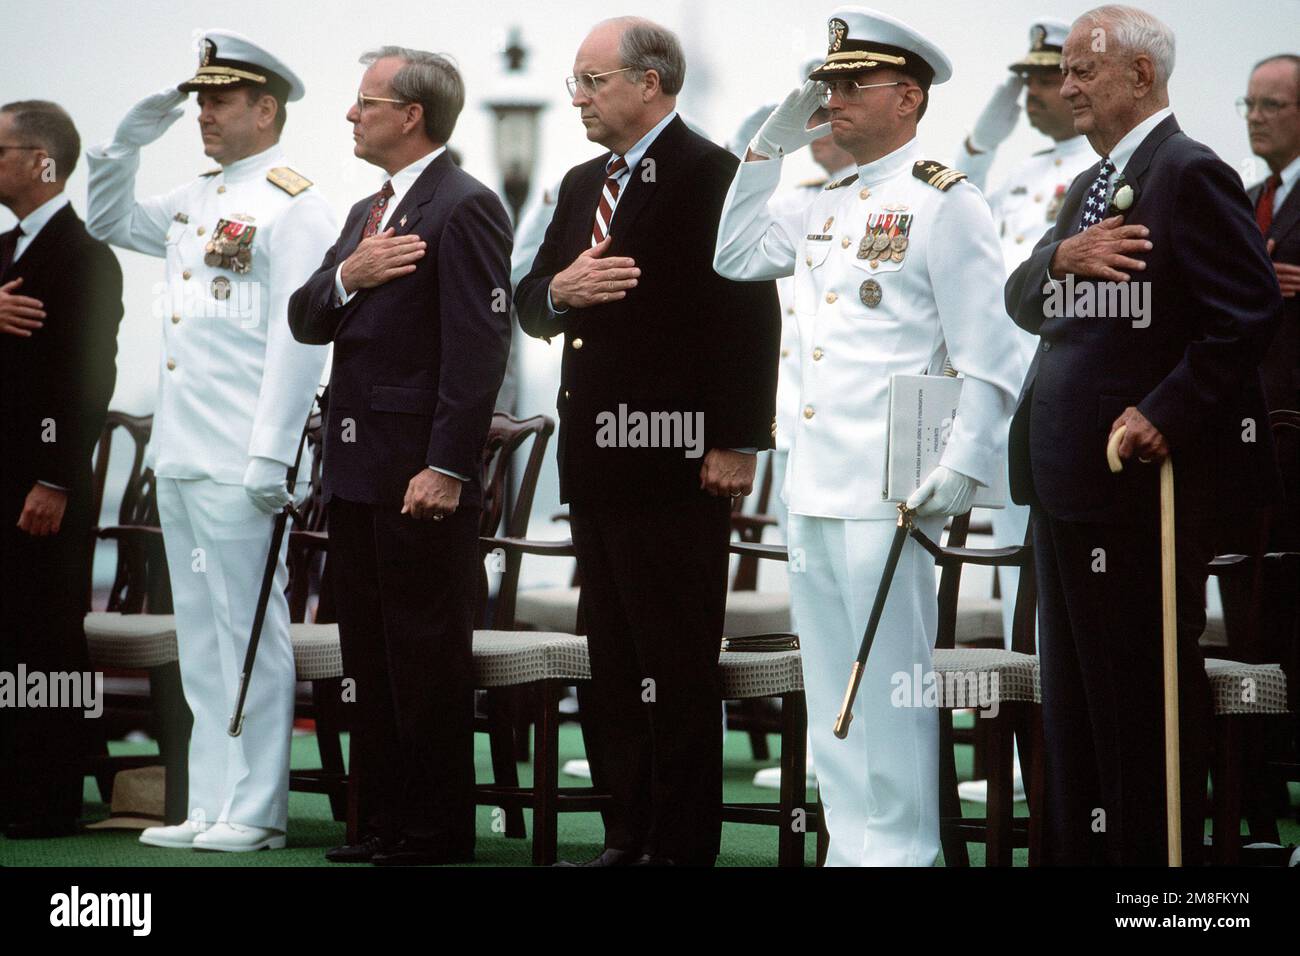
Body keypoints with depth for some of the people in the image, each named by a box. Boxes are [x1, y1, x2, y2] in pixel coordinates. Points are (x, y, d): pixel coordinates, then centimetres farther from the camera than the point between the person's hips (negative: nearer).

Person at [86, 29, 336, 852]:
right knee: (200, 637, 10)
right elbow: (109, 222, 33)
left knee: (249, 631, -5)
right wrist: (128, 142, 15)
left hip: (238, 464, -9)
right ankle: (211, 807, 14)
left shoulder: (296, 209, -8)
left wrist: (271, 456, -20)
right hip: (178, 457, 9)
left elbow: (298, 341, -14)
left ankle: (256, 813, -1)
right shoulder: (193, 202, 17)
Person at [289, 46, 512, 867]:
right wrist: (348, 275, -6)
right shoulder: (368, 213, 19)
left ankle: (438, 831, 4)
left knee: (430, 656, -2)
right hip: (357, 468, 9)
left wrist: (446, 468, -22)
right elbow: (306, 322, 16)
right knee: (371, 658, 12)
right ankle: (385, 820, 18)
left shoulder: (464, 208, -11)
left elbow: (478, 348, -18)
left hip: (422, 477, -9)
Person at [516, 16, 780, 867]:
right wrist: (559, 291, -5)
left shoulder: (712, 176, -9)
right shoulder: (582, 185, 17)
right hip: (595, 450, 9)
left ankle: (684, 844, 0)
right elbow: (531, 306, 19)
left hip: (675, 459, -8)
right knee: (613, 660, 11)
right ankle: (629, 834, 17)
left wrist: (736, 444, -18)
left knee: (680, 666, -4)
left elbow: (751, 317, -14)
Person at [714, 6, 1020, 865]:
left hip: (887, 492, -8)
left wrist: (964, 470, -17)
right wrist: (771, 147, 16)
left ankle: (900, 850, 1)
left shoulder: (944, 204, -7)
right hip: (813, 486, 8)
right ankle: (852, 847, 19)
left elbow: (991, 361, -10)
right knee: (832, 692, 12)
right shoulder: (831, 208, 16)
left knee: (890, 690, -5)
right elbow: (737, 256, 25)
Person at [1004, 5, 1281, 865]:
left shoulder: (1189, 174, -12)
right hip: (1068, 474, 10)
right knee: (1074, 693, 15)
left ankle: (1156, 851, 3)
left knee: (1145, 692, -4)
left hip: (1145, 482, -10)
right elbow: (1024, 303, 10)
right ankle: (1077, 847, 24)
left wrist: (1166, 416, -23)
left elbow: (1247, 312, -20)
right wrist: (1061, 257, -11)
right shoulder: (1092, 186, 18)